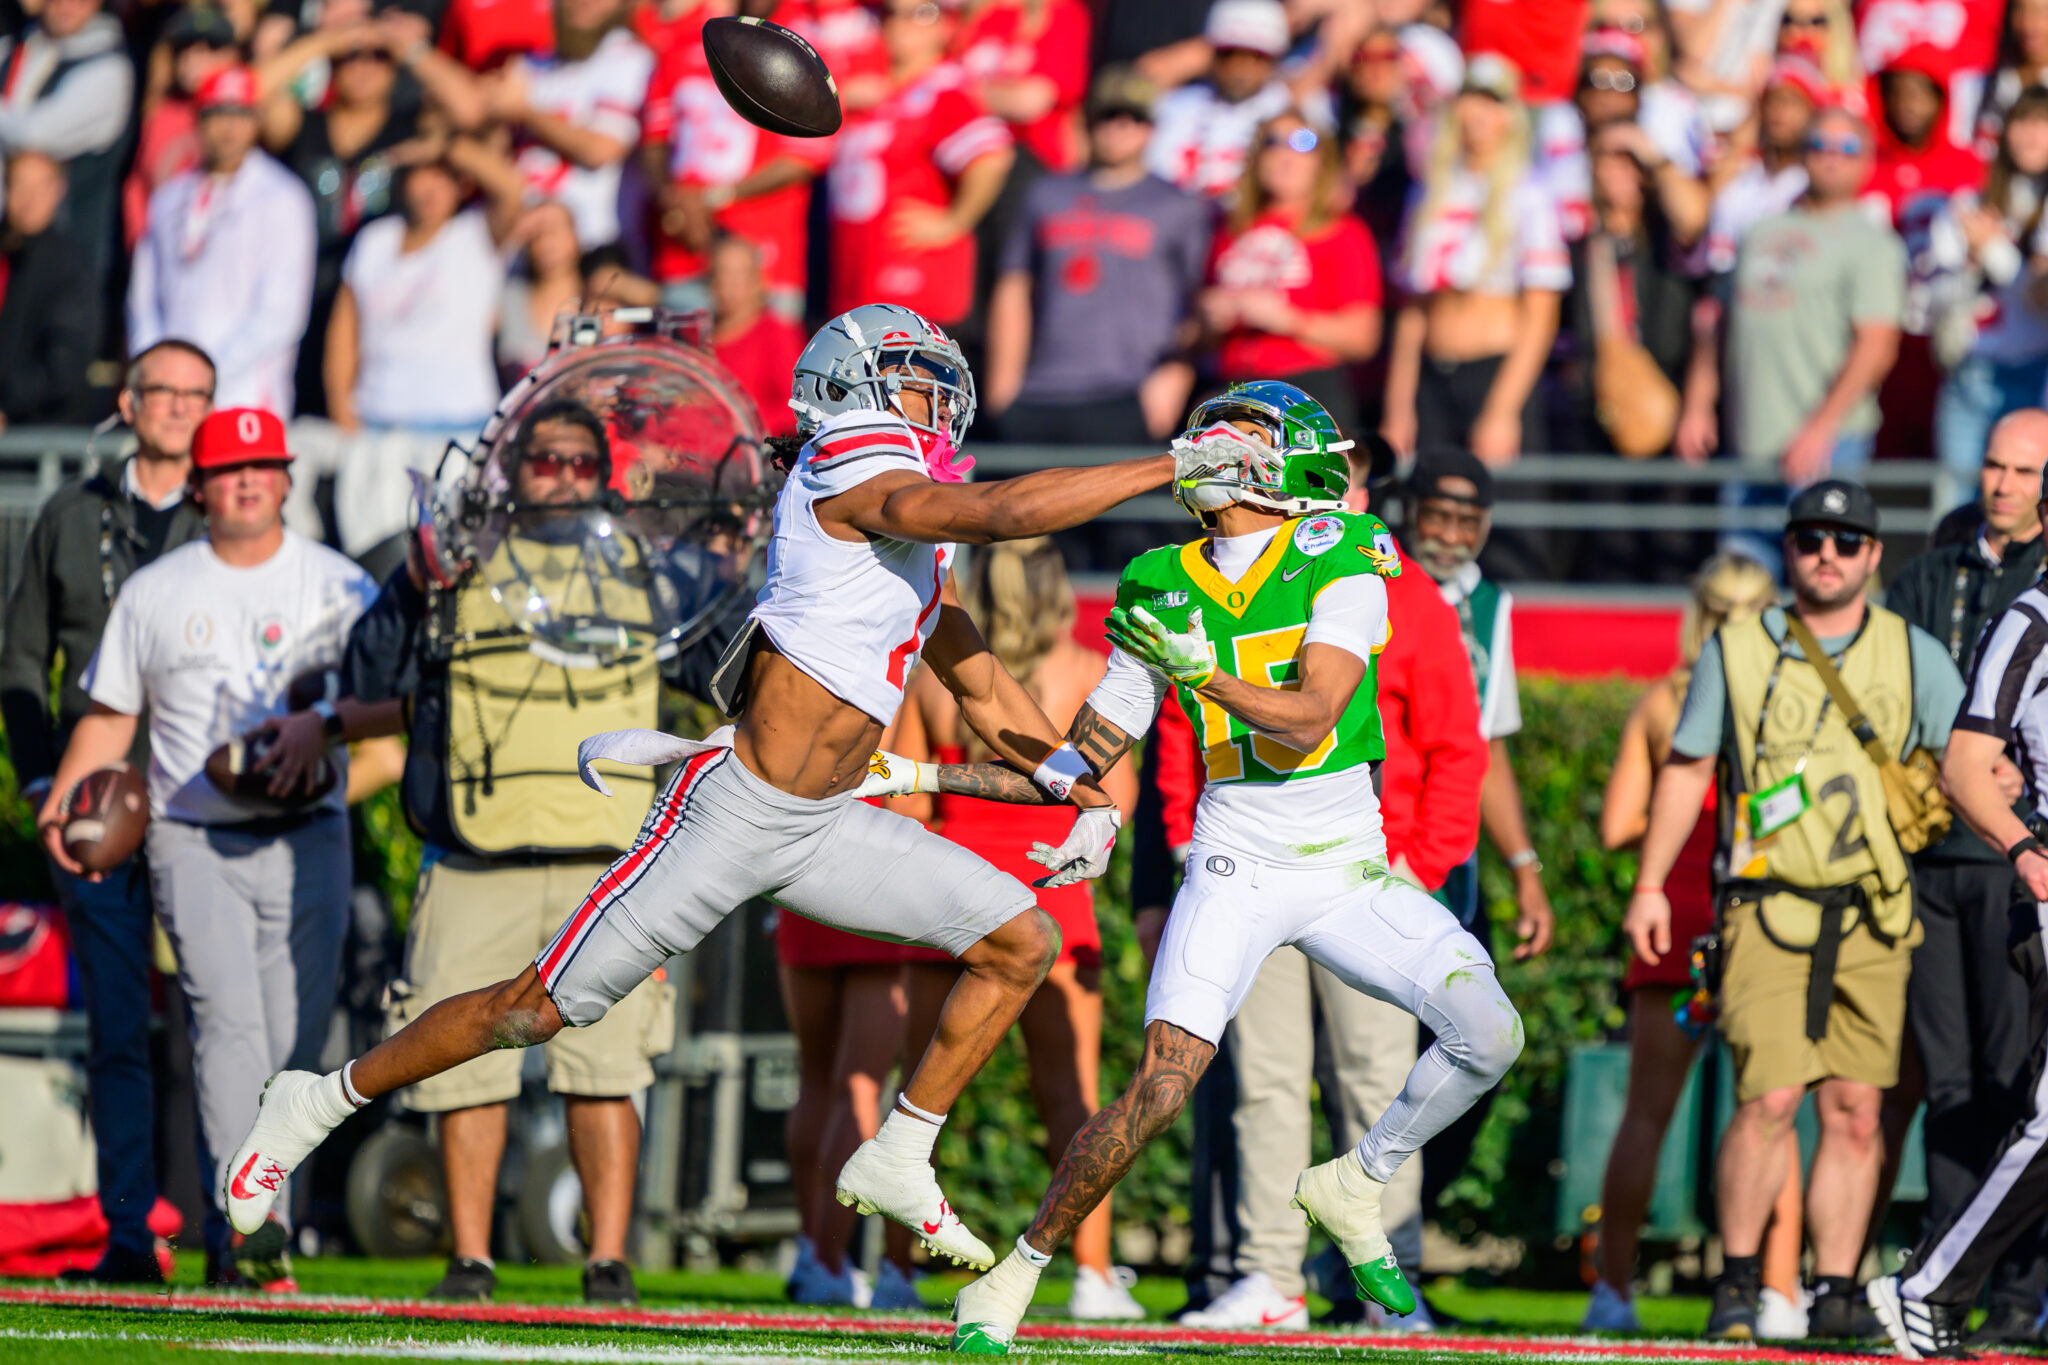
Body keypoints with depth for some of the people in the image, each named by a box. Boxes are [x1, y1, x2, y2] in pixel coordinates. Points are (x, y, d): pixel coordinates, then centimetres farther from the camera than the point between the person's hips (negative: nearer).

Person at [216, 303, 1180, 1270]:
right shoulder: (856, 472, -13)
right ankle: (324, 1101, 14)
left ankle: (898, 1162, 8)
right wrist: (1165, 469, -22)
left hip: (820, 827, 9)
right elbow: (1003, 511, -28)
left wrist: (1081, 787, 18)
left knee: (1021, 943, 1)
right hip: (733, 816, -9)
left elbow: (982, 689, 25)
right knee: (544, 1008, -3)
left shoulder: (916, 542, 15)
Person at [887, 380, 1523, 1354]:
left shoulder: (1339, 563, -5)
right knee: (1161, 1085, -17)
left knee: (1490, 1034, -17)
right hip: (1235, 866, 0)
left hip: (1348, 870, 0)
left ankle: (1354, 1187, 7)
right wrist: (922, 774, 5)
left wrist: (1201, 669, -30)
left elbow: (1310, 722, -18)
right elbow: (1079, 764, 12)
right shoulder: (1163, 593, 4)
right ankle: (1012, 1280, -6)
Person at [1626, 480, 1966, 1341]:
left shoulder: (1915, 657, 9)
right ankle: (1736, 1284, -1)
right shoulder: (1737, 651, 7)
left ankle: (1834, 1295, 6)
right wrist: (1650, 887, 8)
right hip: (1769, 908, -2)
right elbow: (1685, 770, 13)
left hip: (1873, 916, 2)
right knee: (1769, 1099, -13)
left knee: (1856, 1111, 0)